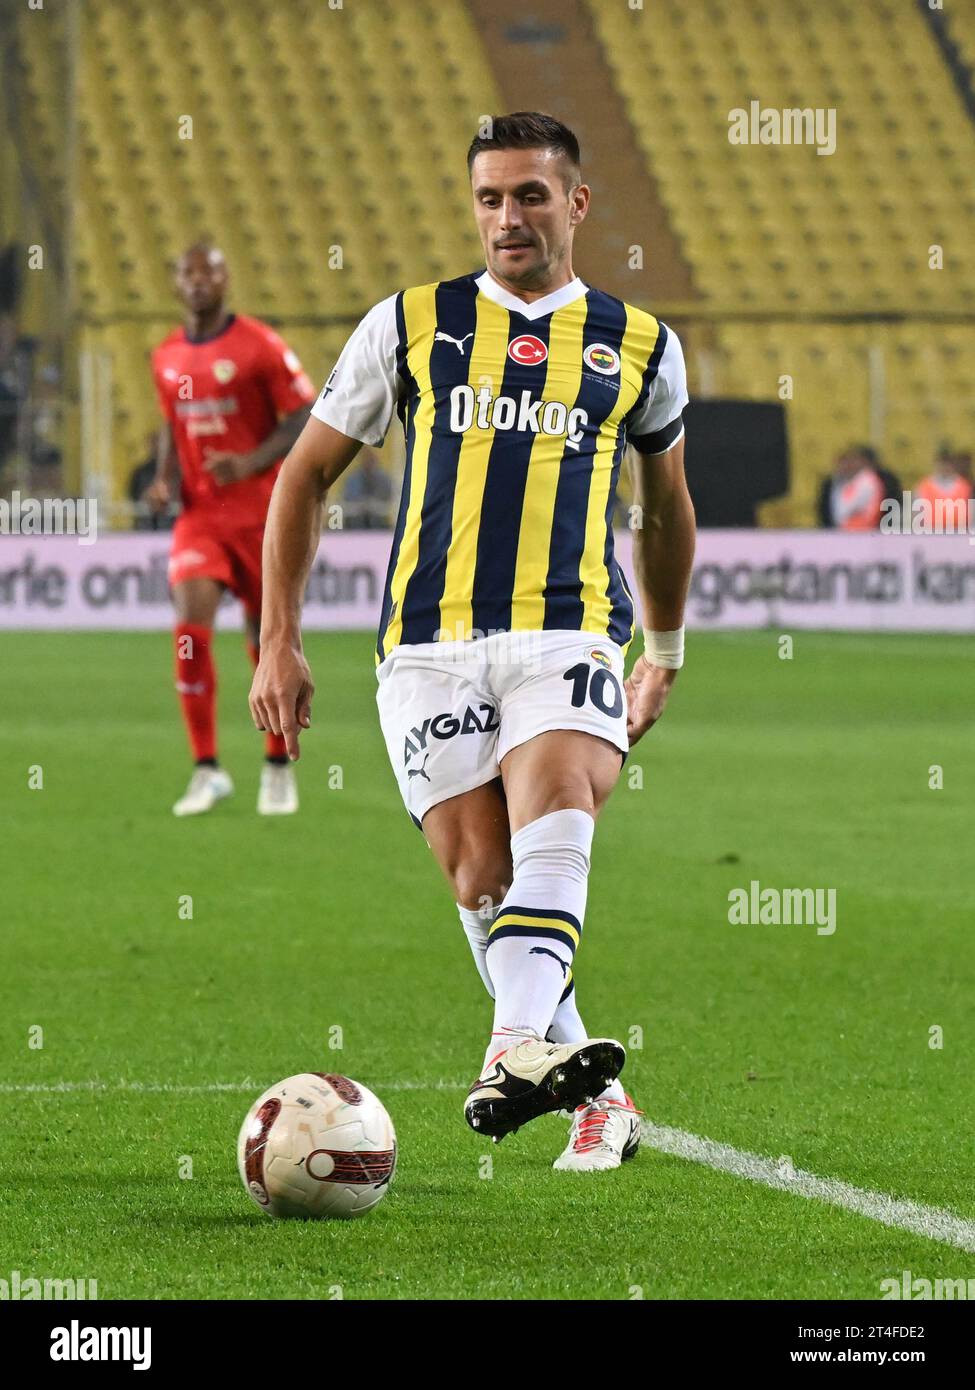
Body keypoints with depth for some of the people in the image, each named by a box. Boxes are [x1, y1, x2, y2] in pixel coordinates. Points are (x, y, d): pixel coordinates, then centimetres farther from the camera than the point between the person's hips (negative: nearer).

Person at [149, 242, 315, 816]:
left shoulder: (261, 347, -7)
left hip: (260, 510, -3)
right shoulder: (167, 358, 9)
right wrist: (165, 478, 4)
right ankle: (207, 770, -9)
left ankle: (279, 770, 20)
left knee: (268, 639, 4)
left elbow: (305, 420, -8)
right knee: (191, 628, -15)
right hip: (199, 514, 3)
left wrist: (251, 463, -21)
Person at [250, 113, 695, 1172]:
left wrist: (667, 650, 34)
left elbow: (666, 504, 30)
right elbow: (306, 474, 15)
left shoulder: (637, 345, 14)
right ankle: (598, 1101, 6)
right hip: (430, 644, 1)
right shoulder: (410, 325, 10)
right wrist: (279, 641, 8)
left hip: (570, 635, -1)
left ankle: (517, 1055, -44)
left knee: (555, 829, -27)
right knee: (481, 875, -7)